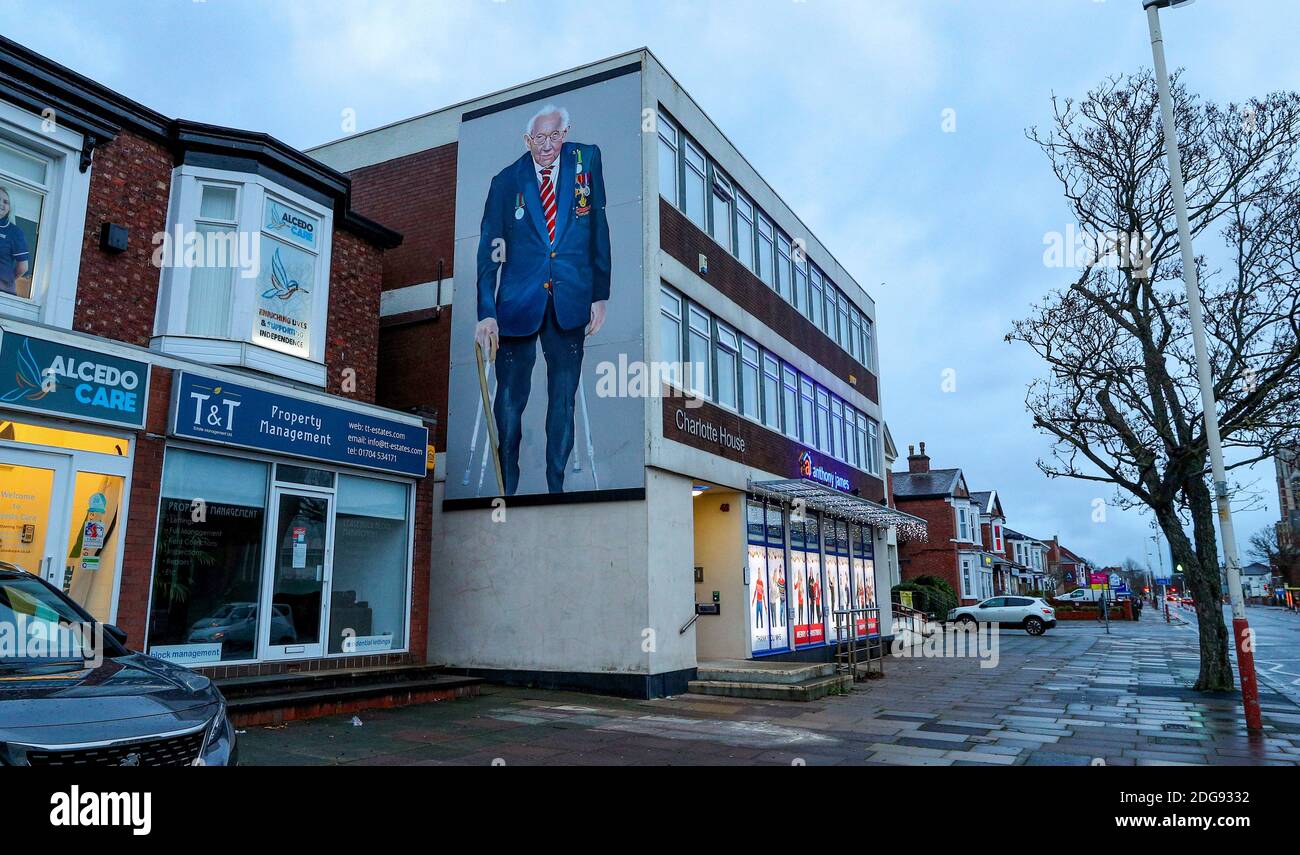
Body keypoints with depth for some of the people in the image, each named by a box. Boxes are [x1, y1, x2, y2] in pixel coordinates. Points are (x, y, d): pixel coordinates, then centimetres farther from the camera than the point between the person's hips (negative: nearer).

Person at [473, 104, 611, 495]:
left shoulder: (586, 161, 4)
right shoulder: (505, 182, 2)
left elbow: (599, 229, 5)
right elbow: (489, 251, 0)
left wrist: (600, 295, 1)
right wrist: (486, 313, -9)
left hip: (571, 302, 1)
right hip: (518, 302, 0)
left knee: (563, 400, 5)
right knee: (510, 399, 2)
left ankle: (557, 486, 17)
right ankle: (506, 488, 16)